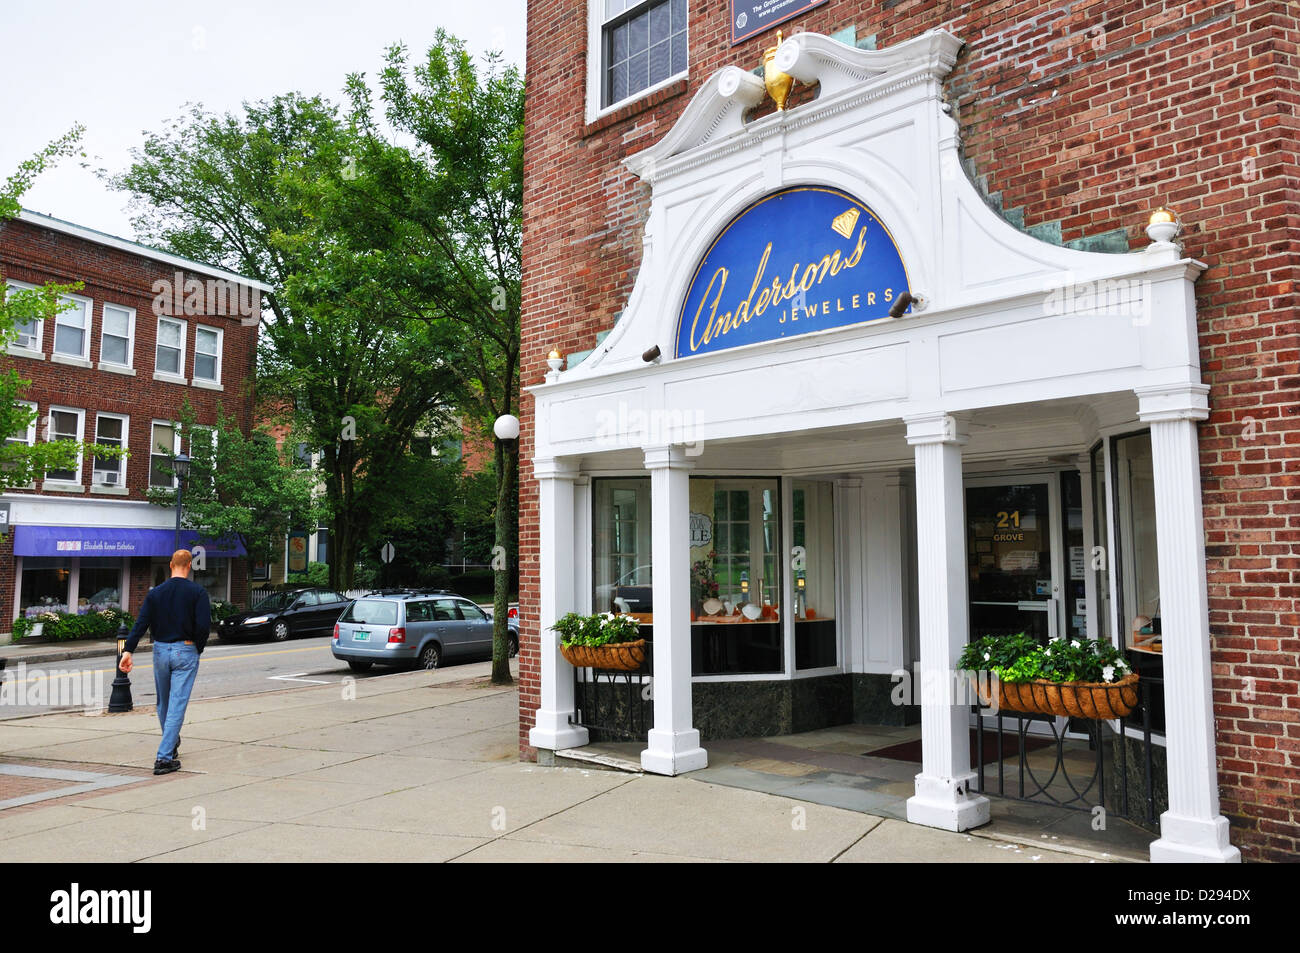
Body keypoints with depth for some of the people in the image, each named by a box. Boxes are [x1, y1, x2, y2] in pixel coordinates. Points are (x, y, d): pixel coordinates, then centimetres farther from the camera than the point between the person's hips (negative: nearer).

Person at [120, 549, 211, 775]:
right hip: (186, 652, -4)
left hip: (160, 651, 4)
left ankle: (171, 745, 38)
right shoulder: (198, 592, -7)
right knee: (177, 705, -3)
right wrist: (198, 649, 0)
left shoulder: (155, 593, 3)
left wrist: (128, 650, -8)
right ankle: (164, 757, -8)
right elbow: (204, 625, -14)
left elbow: (141, 623, -5)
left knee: (163, 703, 20)